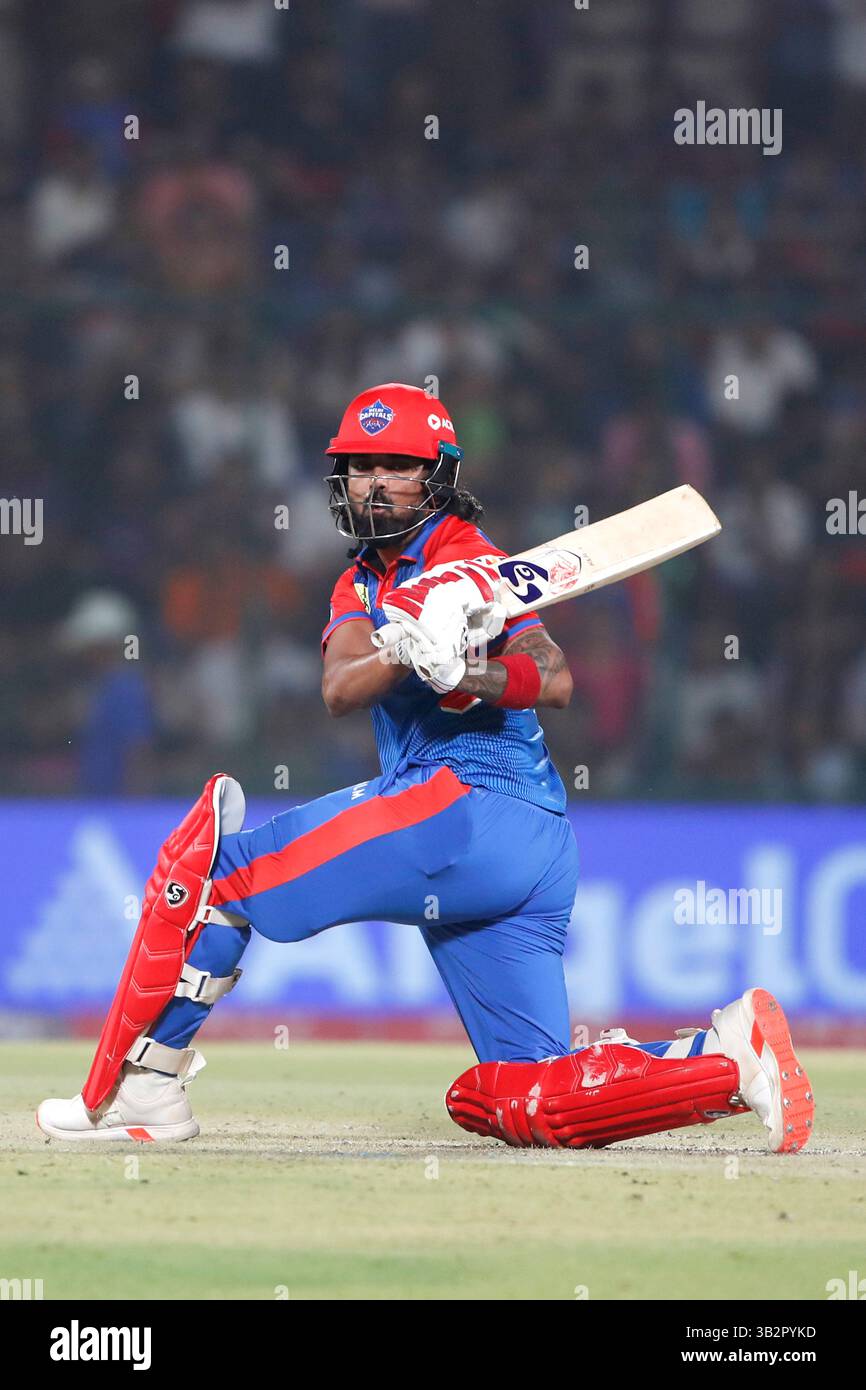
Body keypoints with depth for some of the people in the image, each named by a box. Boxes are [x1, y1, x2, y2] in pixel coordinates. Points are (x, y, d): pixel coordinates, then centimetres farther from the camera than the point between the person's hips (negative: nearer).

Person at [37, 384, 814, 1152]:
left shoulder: (468, 563, 2)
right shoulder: (363, 583, 25)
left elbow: (553, 680, -13)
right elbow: (339, 690, 2)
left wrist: (459, 674, -29)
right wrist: (409, 649, -18)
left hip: (471, 805, -9)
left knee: (211, 864, -8)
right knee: (527, 1103, 3)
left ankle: (137, 1090, -7)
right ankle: (734, 1053, -5)